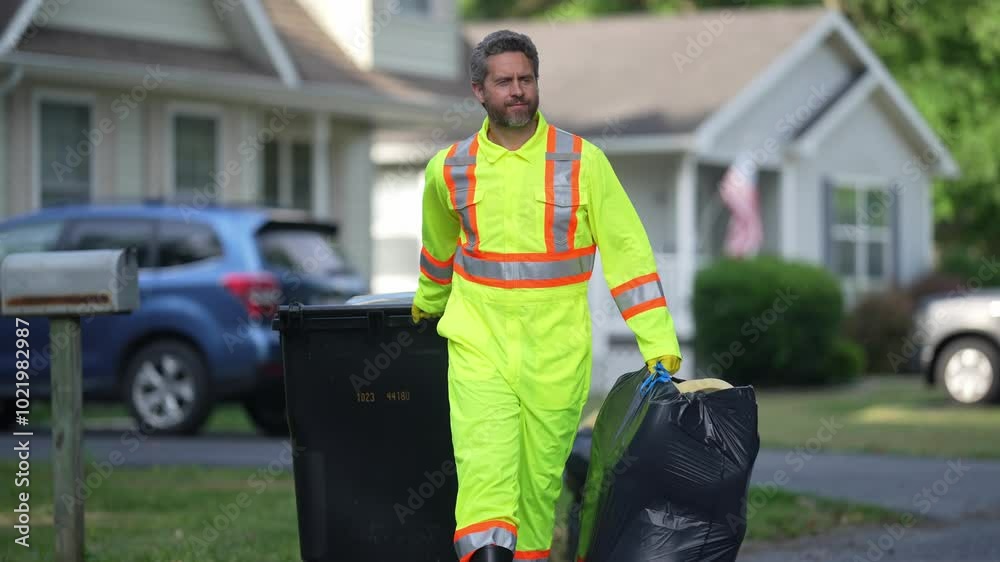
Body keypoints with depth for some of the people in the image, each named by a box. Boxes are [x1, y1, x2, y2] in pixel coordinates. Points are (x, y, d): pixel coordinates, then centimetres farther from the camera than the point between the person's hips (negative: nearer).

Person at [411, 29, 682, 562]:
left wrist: (660, 345, -9)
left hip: (556, 350, 0)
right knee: (484, 466, -16)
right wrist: (427, 303, 39)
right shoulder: (449, 169, 4)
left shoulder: (583, 162, -3)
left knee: (541, 473, 8)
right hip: (478, 342, 0)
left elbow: (627, 252, -3)